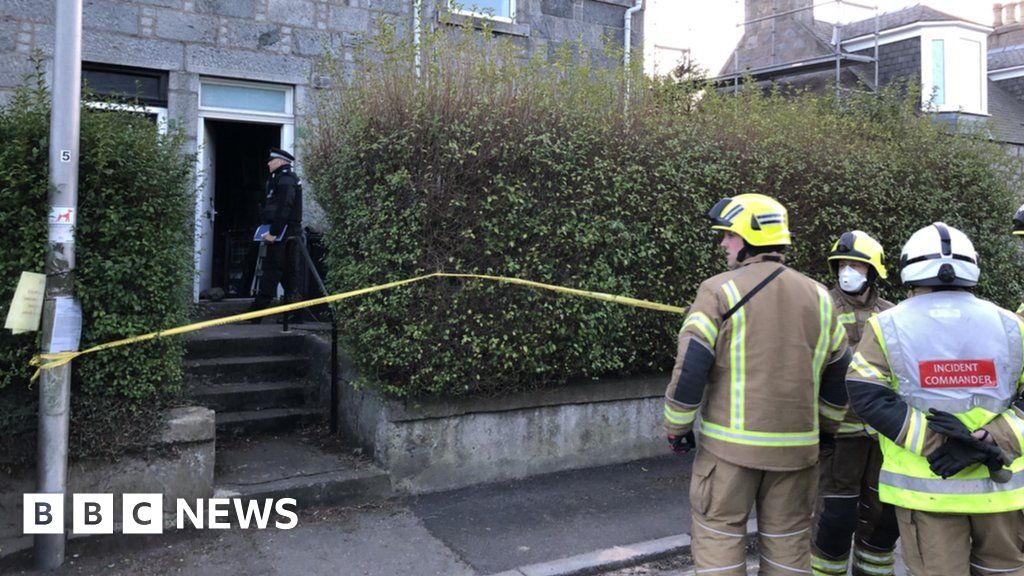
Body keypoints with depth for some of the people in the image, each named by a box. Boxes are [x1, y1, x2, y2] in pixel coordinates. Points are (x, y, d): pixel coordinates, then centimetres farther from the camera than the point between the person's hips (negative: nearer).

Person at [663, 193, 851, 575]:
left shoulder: (719, 291, -10)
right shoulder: (817, 296, 7)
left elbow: (689, 369, -13)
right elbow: (838, 374, 14)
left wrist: (676, 427, -1)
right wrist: (827, 426, 27)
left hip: (730, 443, -4)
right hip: (796, 445, 5)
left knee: (718, 534, 7)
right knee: (787, 540, 15)